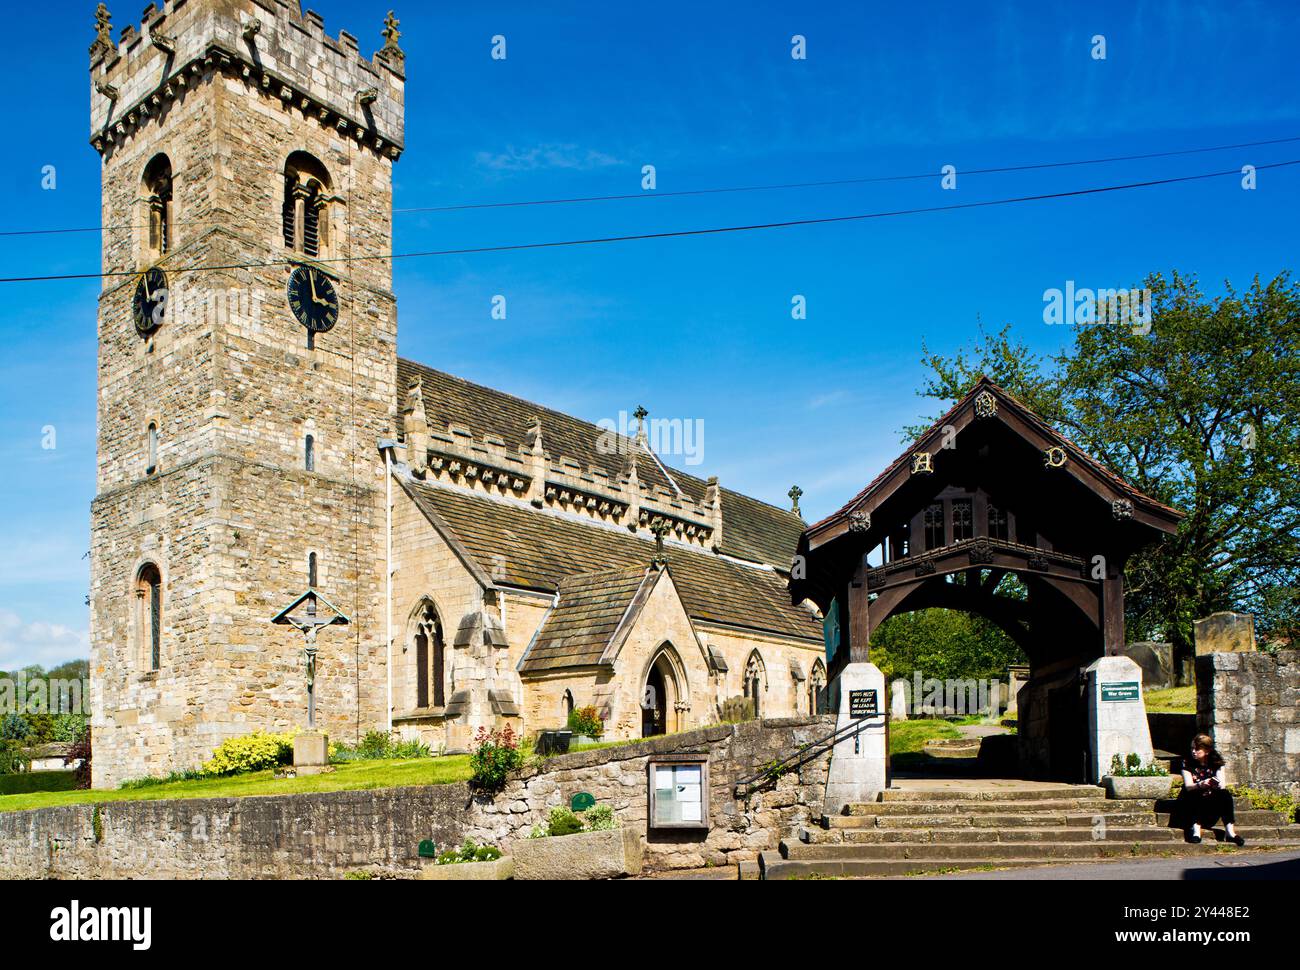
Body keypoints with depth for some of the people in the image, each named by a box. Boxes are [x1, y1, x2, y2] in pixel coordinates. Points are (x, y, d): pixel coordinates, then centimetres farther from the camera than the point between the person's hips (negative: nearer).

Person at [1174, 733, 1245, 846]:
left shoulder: (1216, 764, 2)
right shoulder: (1188, 764, -4)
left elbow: (1223, 785, -11)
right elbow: (1188, 786, -17)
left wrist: (1217, 784, -35)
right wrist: (1200, 785, -39)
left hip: (1211, 805, 2)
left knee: (1225, 794, -23)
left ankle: (1231, 832, -30)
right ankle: (1195, 830, -40)